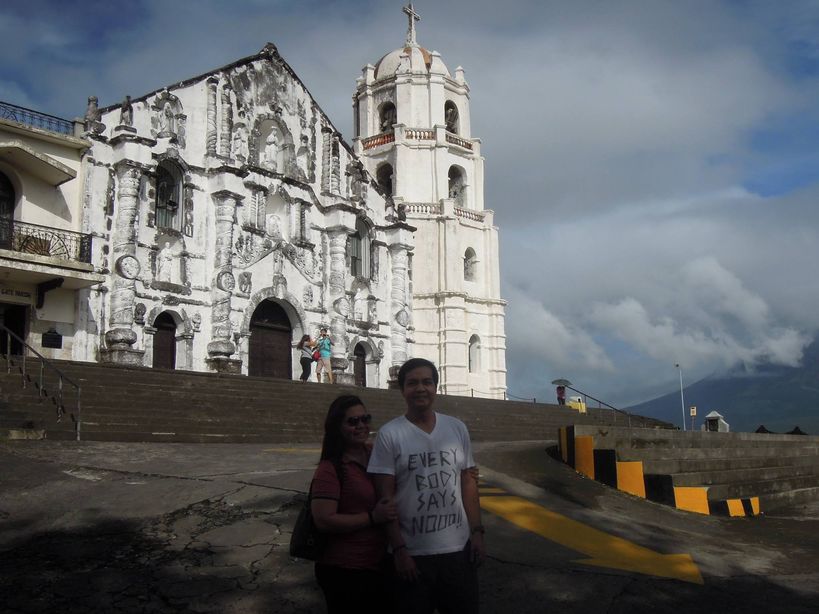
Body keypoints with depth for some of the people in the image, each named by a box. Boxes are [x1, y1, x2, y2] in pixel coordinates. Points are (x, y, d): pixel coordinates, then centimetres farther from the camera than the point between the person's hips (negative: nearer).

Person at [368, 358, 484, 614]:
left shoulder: (457, 428, 4)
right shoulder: (389, 434, -8)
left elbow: (468, 483, 8)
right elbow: (385, 496, -8)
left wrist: (477, 532, 1)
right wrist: (399, 549, -11)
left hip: (459, 549, 3)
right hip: (412, 554, -3)